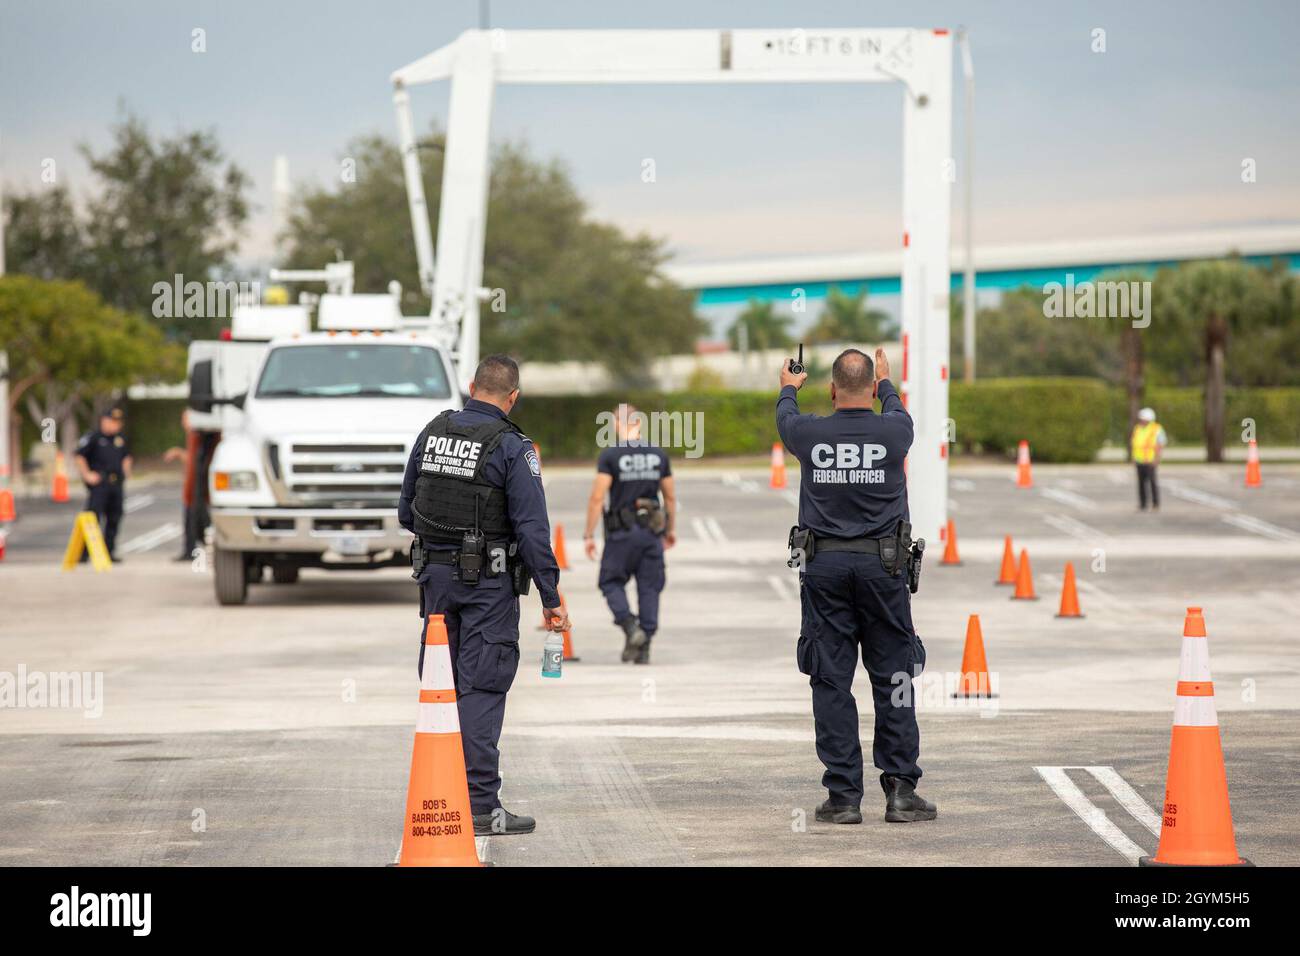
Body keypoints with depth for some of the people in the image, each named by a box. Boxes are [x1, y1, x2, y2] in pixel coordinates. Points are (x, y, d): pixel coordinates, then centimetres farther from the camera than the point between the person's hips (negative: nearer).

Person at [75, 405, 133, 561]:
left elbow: (127, 456, 30)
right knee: (93, 517, -13)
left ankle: (109, 551, 16)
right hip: (99, 482, -7)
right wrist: (87, 475, -10)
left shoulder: (121, 439, 14)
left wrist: (126, 471, 15)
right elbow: (79, 456, -5)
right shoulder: (93, 437, -5)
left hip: (116, 483, 7)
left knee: (114, 518, 8)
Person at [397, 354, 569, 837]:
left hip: (435, 576, 5)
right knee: (481, 689, -5)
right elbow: (532, 529, -15)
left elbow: (406, 512, 12)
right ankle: (481, 806, -7)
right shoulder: (511, 448, -12)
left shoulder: (432, 433, 5)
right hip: (489, 580, -5)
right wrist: (551, 599, -11)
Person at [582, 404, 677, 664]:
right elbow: (670, 498, 12)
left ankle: (630, 626, -13)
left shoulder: (610, 455, -8)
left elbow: (597, 498, -12)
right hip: (652, 531, 3)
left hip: (622, 532, -3)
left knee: (611, 582, 10)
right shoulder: (659, 455, 5)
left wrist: (589, 535, -6)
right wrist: (671, 529, 25)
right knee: (649, 587, 8)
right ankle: (644, 649, 7)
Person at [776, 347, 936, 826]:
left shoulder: (810, 434, -4)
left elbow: (785, 418, 22)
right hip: (882, 565, 0)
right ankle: (900, 790, 3)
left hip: (823, 566, 0)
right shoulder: (893, 433, -5)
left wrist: (789, 388, 44)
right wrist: (886, 383, 43)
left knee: (831, 682, 2)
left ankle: (843, 796, 0)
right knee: (892, 679, 5)